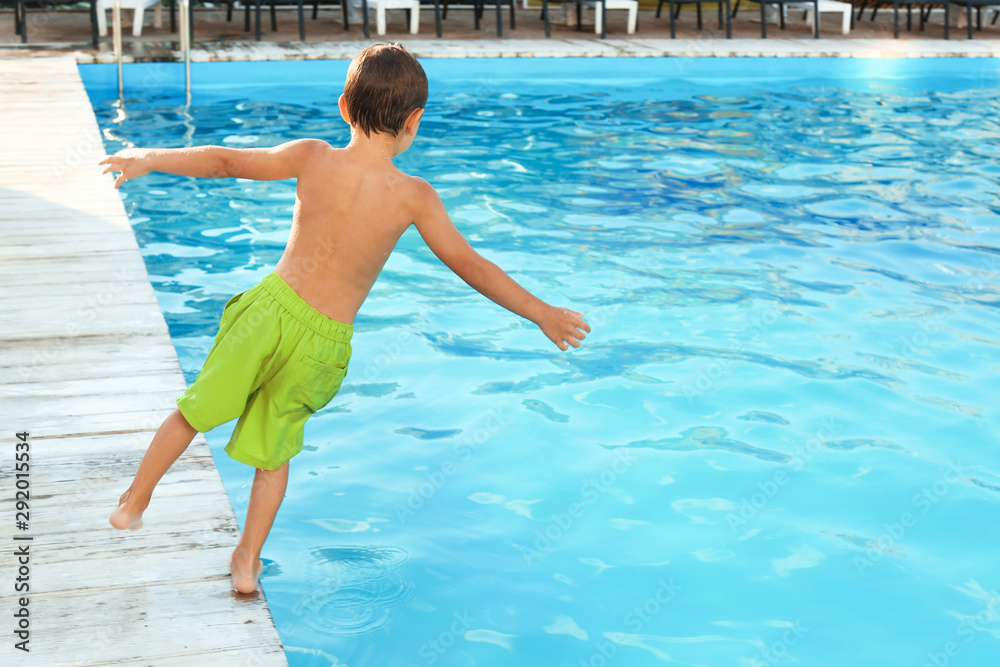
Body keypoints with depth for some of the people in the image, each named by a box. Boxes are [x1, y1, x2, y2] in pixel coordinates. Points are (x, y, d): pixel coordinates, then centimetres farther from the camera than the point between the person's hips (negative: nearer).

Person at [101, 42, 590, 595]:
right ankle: (247, 562, 29)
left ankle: (133, 503, 33)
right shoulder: (413, 196, -10)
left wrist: (151, 158, 16)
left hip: (271, 307, 0)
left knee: (196, 411, 20)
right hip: (322, 342, 0)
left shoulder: (312, 158, -6)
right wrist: (543, 313, 3)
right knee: (275, 451, 19)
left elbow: (225, 161, 2)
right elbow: (469, 266, -6)